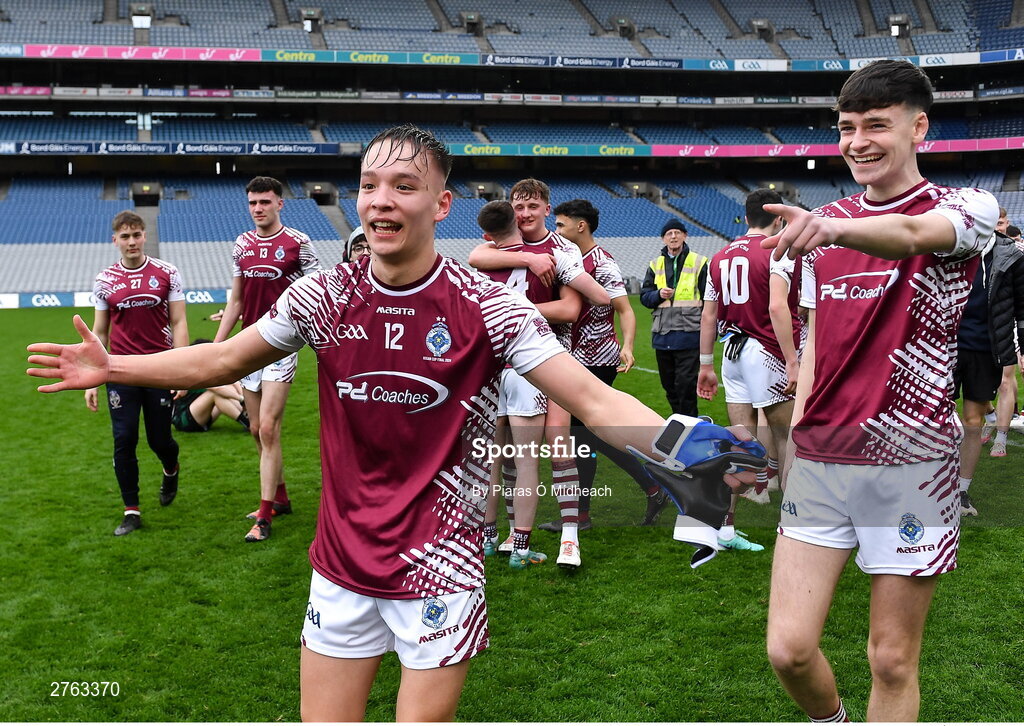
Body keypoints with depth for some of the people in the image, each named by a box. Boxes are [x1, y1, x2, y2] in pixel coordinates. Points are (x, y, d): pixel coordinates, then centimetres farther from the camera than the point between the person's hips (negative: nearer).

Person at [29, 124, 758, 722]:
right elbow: (223, 359, 11)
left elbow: (596, 401, -19)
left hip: (438, 571, -3)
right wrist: (112, 367, 7)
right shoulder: (324, 295, -4)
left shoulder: (487, 305, -14)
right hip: (341, 565, 3)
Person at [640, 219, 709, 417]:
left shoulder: (698, 262, 2)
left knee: (685, 384, -8)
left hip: (689, 334, -4)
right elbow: (644, 296, 13)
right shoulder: (655, 264, 13)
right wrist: (659, 294, -9)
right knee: (669, 385, 12)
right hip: (662, 334, 5)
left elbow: (709, 299, 1)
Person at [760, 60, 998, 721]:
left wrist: (836, 228, -49)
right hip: (821, 458, 4)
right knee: (788, 649, 0)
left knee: (893, 662, 3)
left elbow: (914, 233, -29)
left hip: (911, 461, -4)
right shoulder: (825, 225, 13)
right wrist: (797, 426, 9)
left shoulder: (967, 208, -3)